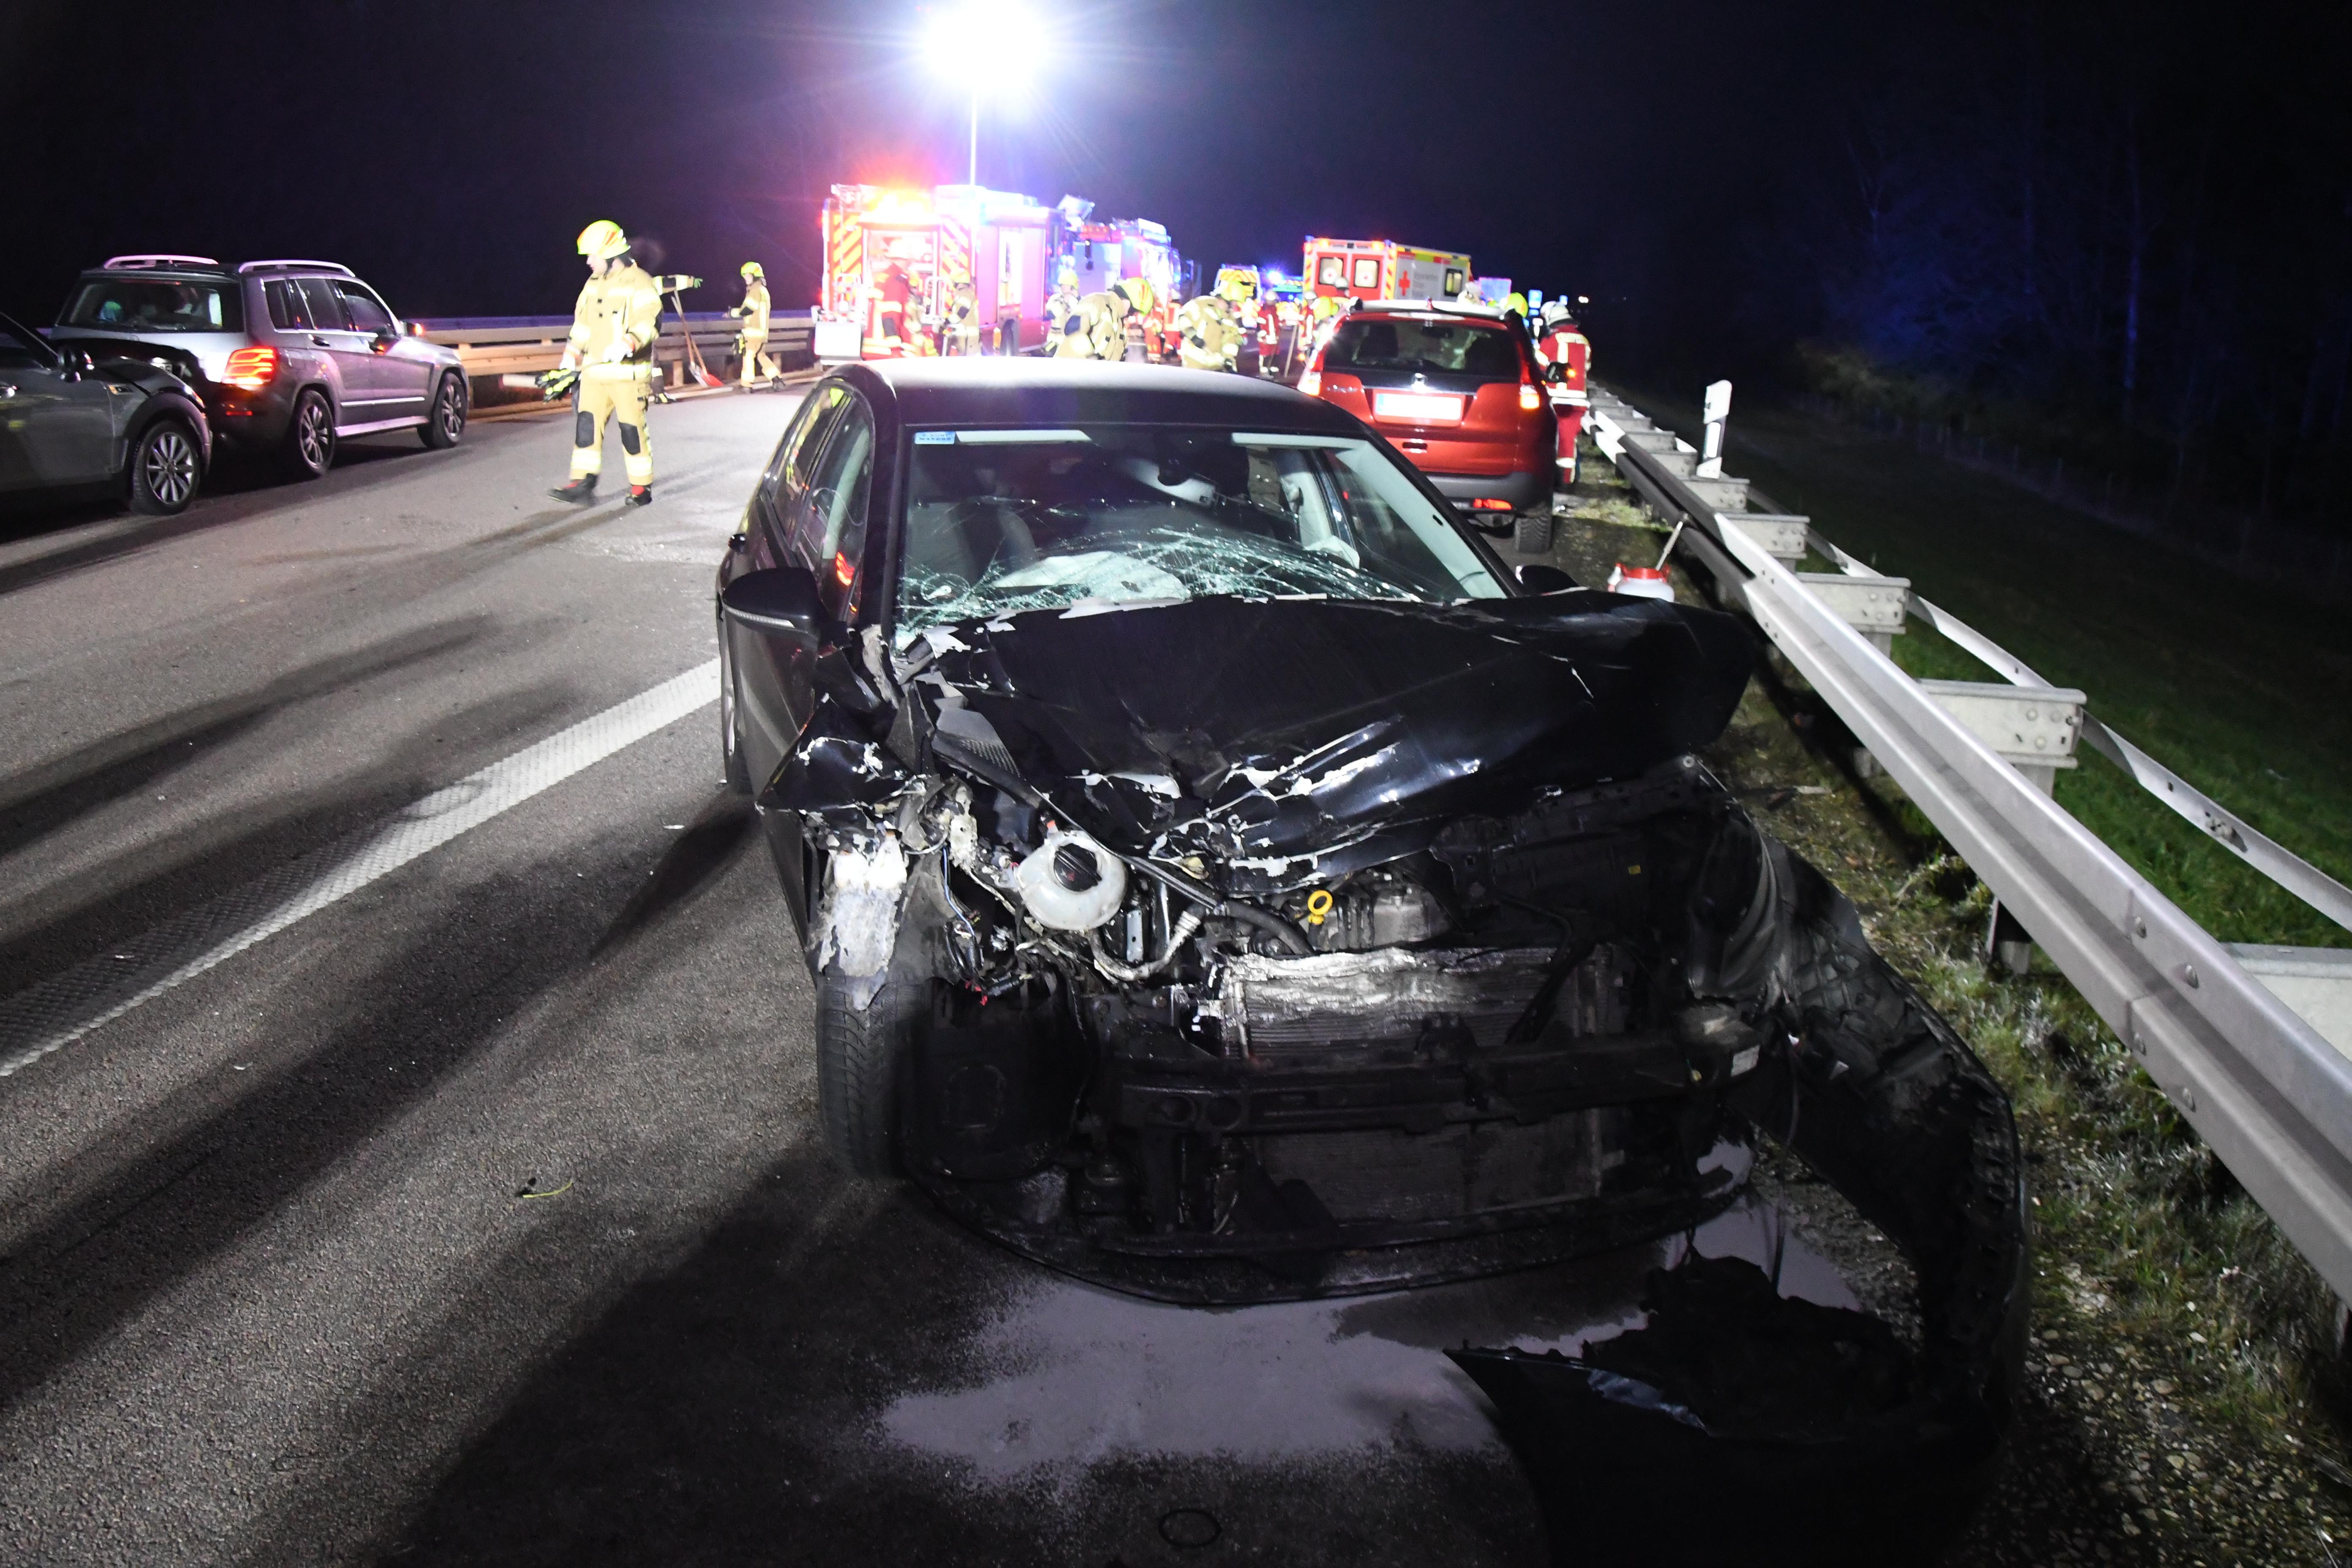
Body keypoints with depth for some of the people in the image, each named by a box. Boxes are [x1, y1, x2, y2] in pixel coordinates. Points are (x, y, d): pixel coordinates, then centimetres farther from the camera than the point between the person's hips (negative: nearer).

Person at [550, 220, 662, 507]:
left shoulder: (639, 283, -8)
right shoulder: (594, 283, 17)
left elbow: (651, 321, -18)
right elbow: (582, 324, 25)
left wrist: (629, 343, -33)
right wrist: (570, 359, 22)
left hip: (628, 373, -7)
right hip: (594, 371, 7)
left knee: (632, 429, -2)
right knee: (587, 425, 0)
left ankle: (642, 487, 10)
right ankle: (583, 485, 2)